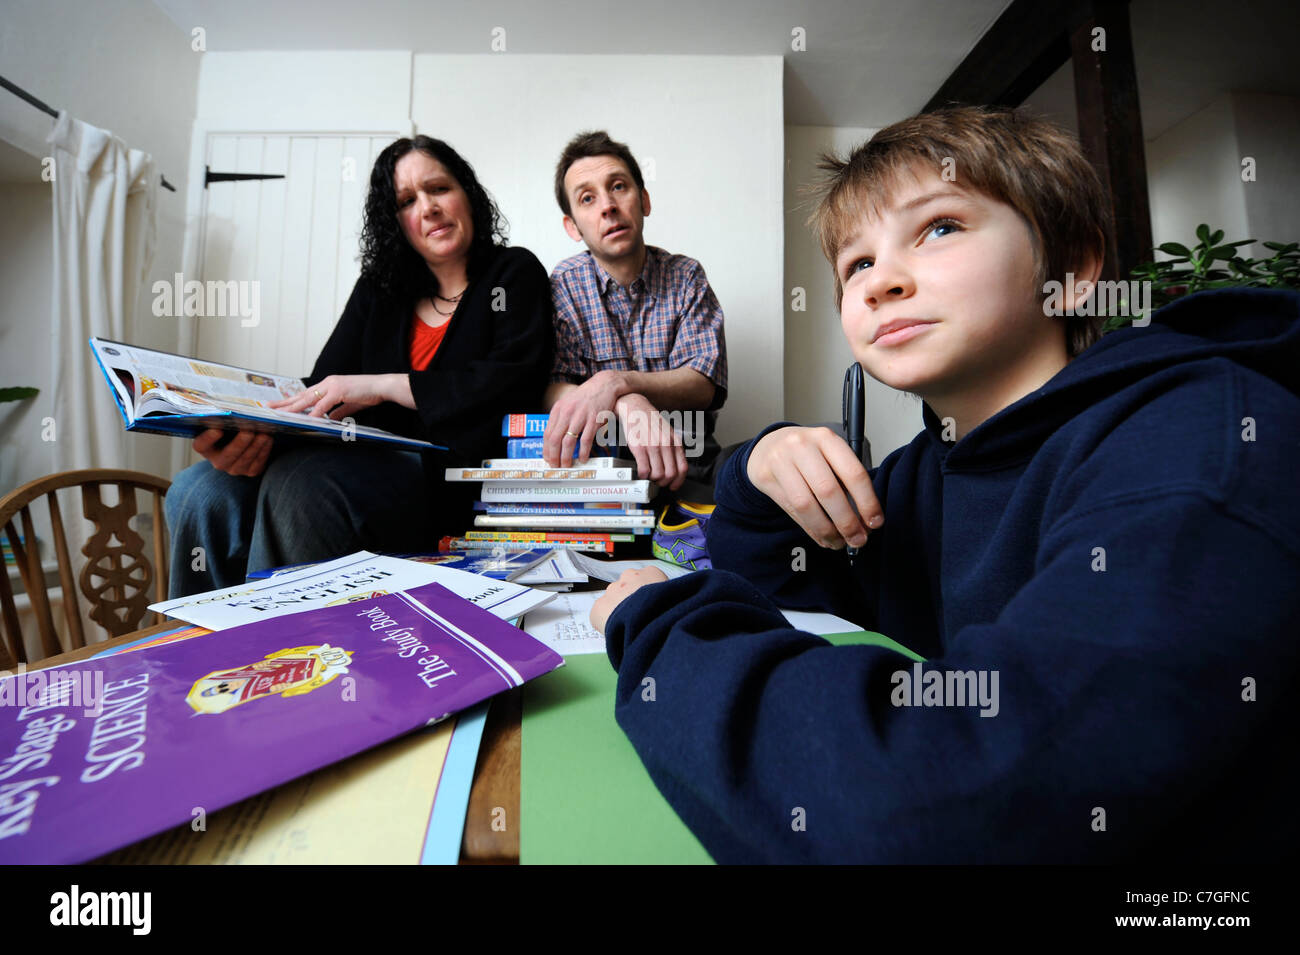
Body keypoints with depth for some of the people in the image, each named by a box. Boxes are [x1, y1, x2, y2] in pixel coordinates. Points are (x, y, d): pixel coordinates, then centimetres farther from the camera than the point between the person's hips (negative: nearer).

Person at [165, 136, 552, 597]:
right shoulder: (379, 288, 20)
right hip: (374, 463, 6)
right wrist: (258, 435, -13)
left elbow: (514, 382, -13)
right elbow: (323, 389, 9)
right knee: (199, 489, -15)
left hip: (452, 474, -5)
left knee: (298, 482, -30)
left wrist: (382, 385, -15)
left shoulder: (514, 274, 6)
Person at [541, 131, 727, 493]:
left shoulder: (686, 276, 6)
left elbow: (704, 385, -5)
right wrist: (629, 406, -28)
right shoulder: (564, 285, 5)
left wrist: (615, 383, -24)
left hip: (684, 463, 1)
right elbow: (549, 388, -6)